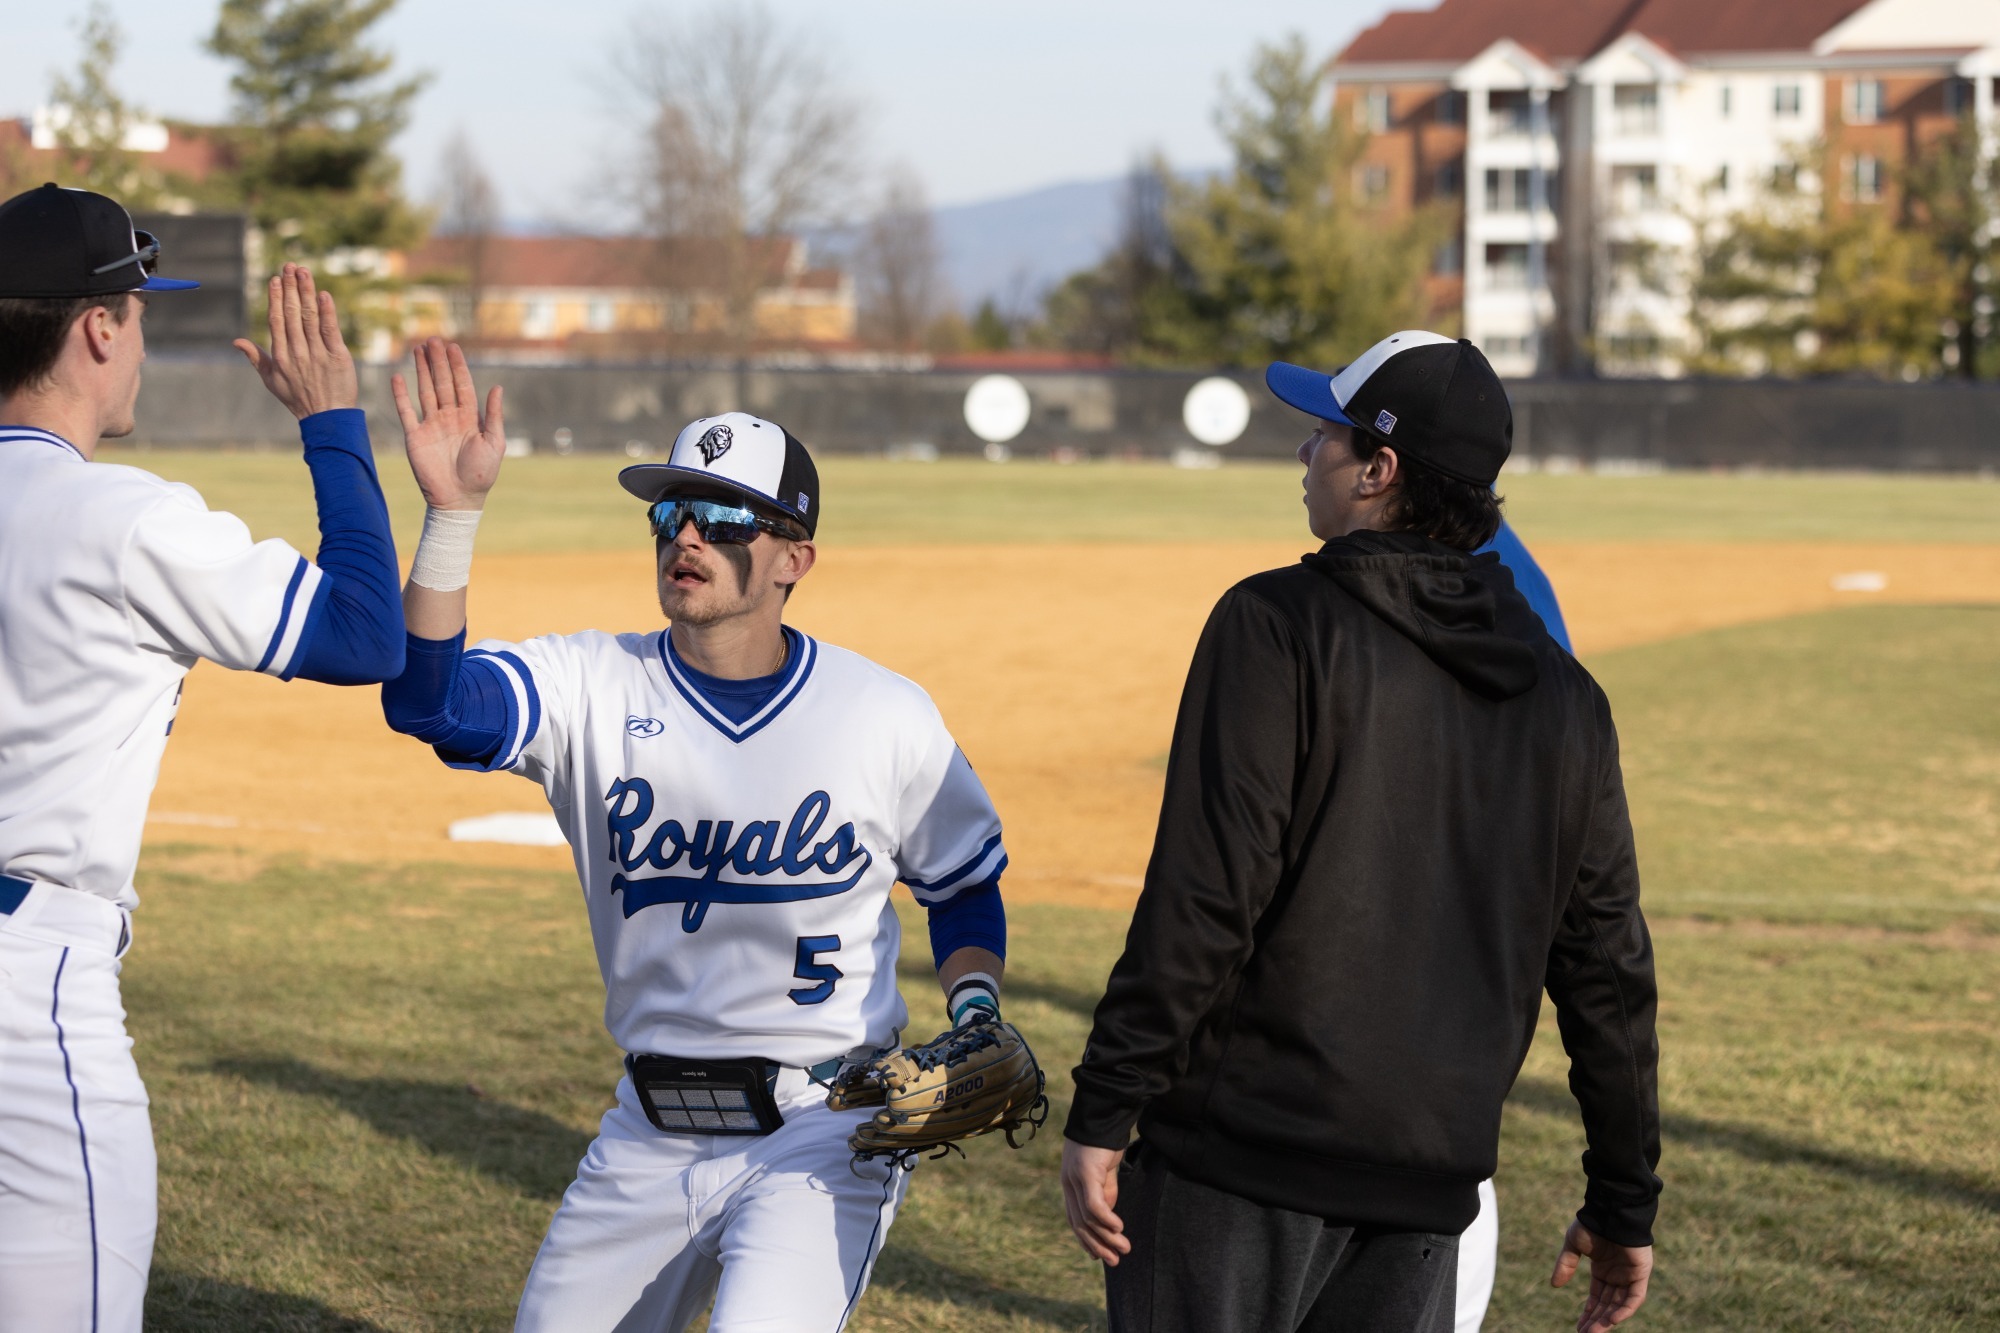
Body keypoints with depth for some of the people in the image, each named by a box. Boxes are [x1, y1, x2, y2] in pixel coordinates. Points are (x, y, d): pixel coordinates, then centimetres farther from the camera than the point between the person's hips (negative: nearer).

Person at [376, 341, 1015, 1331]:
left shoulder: (887, 718, -4)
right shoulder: (593, 687, -3)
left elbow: (966, 886, 10)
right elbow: (426, 697, -22)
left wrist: (975, 1015, -8)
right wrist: (452, 511, -32)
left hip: (821, 1137, -3)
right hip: (649, 1137, 4)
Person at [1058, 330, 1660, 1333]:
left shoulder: (1278, 623, -6)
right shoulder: (1562, 693, 12)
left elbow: (1202, 897, -14)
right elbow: (1607, 967, 13)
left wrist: (1102, 1112, -12)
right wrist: (1624, 1202, 19)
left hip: (1245, 1149, -6)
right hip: (1431, 1179, 6)